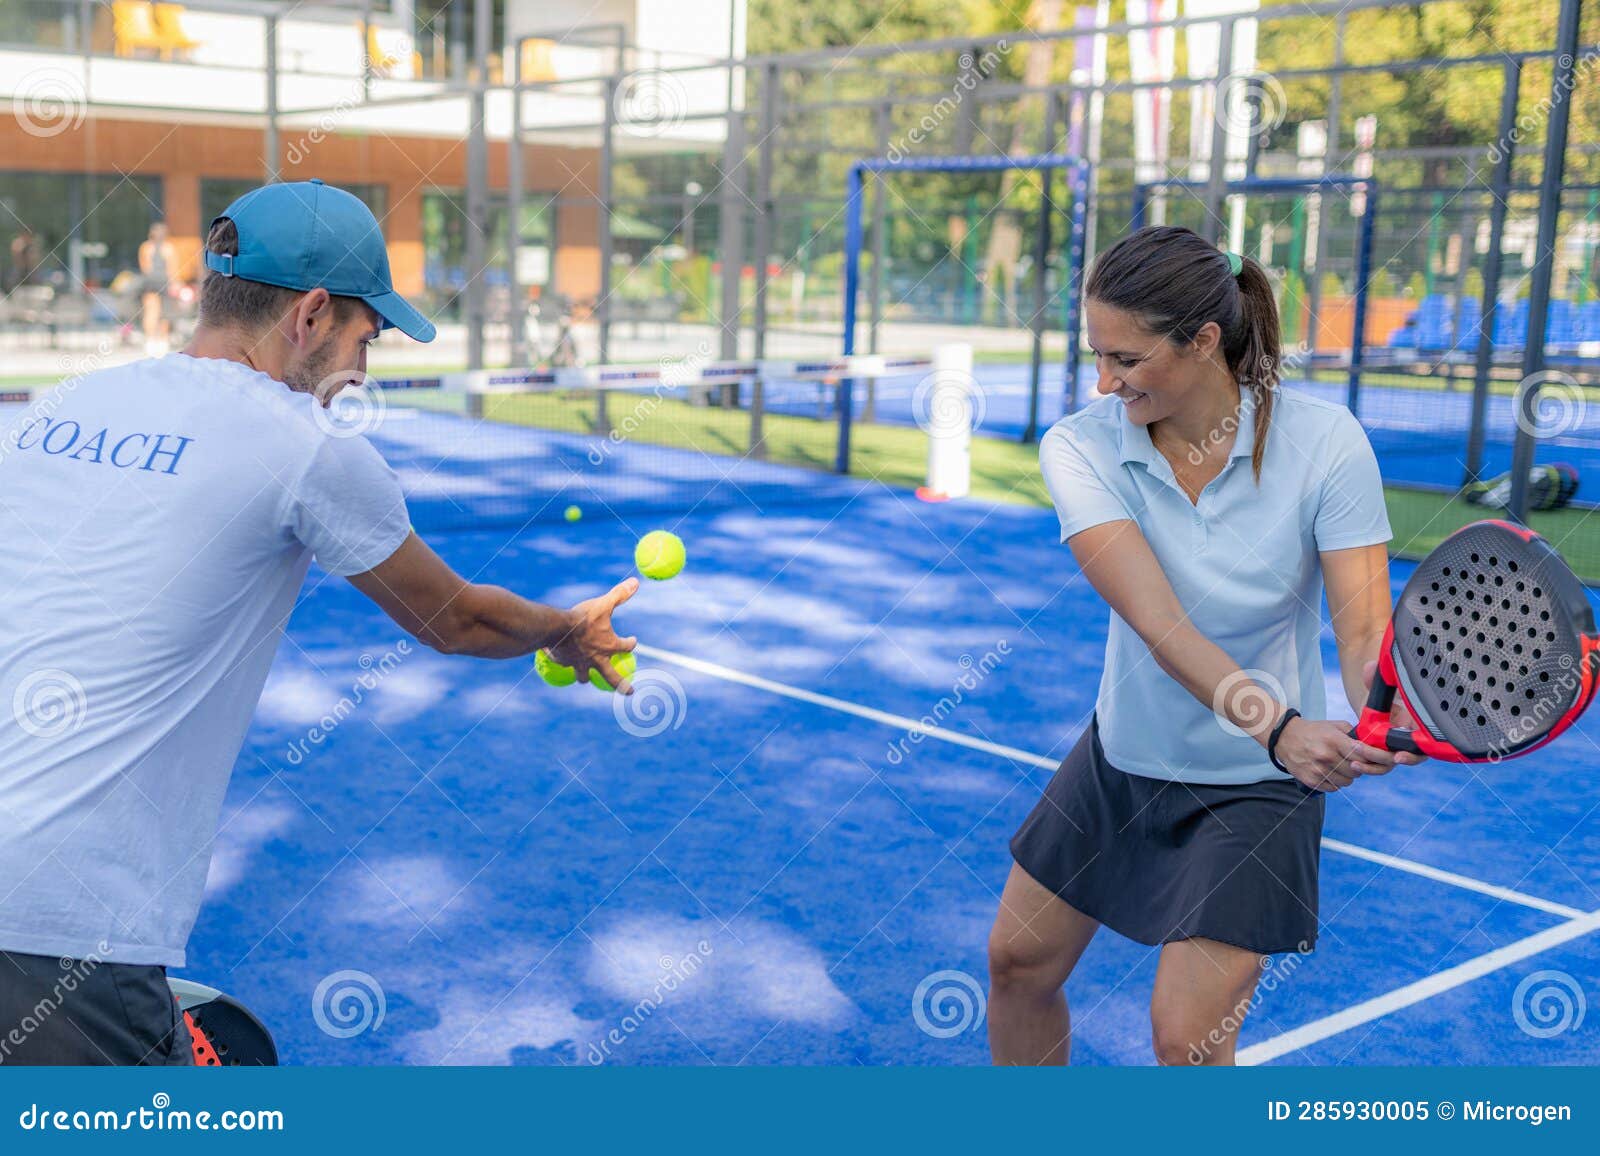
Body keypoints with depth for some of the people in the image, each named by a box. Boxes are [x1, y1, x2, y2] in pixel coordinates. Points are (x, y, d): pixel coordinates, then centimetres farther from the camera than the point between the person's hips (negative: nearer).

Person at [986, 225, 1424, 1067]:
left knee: (1186, 1038, -7)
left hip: (1255, 787, -3)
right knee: (1019, 962, 14)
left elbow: (1364, 626, -24)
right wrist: (1277, 728, -46)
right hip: (1121, 757, 3)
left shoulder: (1324, 443, -20)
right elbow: (1157, 622, -31)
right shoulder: (1079, 447, -18)